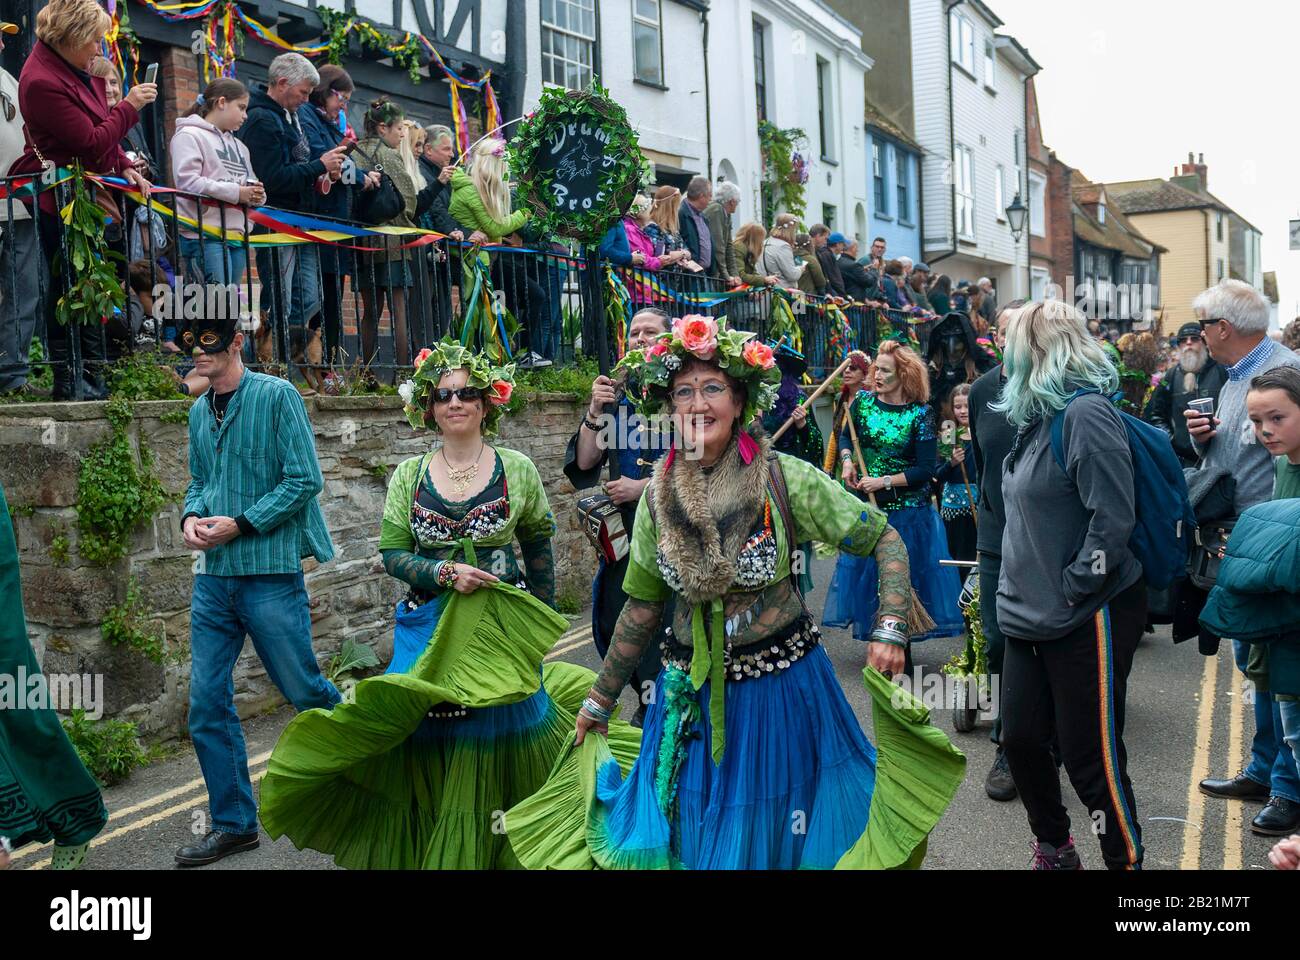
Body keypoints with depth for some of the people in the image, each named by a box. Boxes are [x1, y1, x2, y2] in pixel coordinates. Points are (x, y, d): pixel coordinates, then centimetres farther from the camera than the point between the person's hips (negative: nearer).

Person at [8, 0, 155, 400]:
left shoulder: (75, 70, 9)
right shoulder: (42, 82, -21)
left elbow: (101, 131, 18)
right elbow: (92, 142, -23)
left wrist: (126, 168, 5)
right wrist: (129, 106, -14)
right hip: (60, 201, -10)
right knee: (69, 288, -3)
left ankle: (93, 378, 20)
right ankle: (69, 381, 7)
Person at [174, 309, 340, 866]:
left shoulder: (276, 396, -8)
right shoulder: (200, 412, 12)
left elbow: (305, 480, -12)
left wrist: (240, 524, -16)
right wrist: (191, 516, 0)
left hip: (270, 572, -6)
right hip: (213, 576, 6)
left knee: (304, 691, 5)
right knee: (207, 705, 6)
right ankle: (234, 823, 19)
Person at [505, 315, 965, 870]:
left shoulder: (786, 479, -12)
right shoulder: (660, 495, -2)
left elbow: (884, 541, -6)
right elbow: (643, 605, 7)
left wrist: (889, 630, -20)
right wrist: (600, 699, 12)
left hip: (779, 687, -3)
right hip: (691, 694, 3)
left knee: (775, 836, 12)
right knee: (692, 838, 14)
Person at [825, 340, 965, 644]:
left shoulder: (920, 413, -11)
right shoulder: (863, 402, 0)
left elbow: (926, 470, -13)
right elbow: (846, 436, 19)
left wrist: (884, 481, -17)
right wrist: (847, 461, -1)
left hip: (908, 509, -4)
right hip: (867, 504, 4)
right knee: (866, 570, 11)